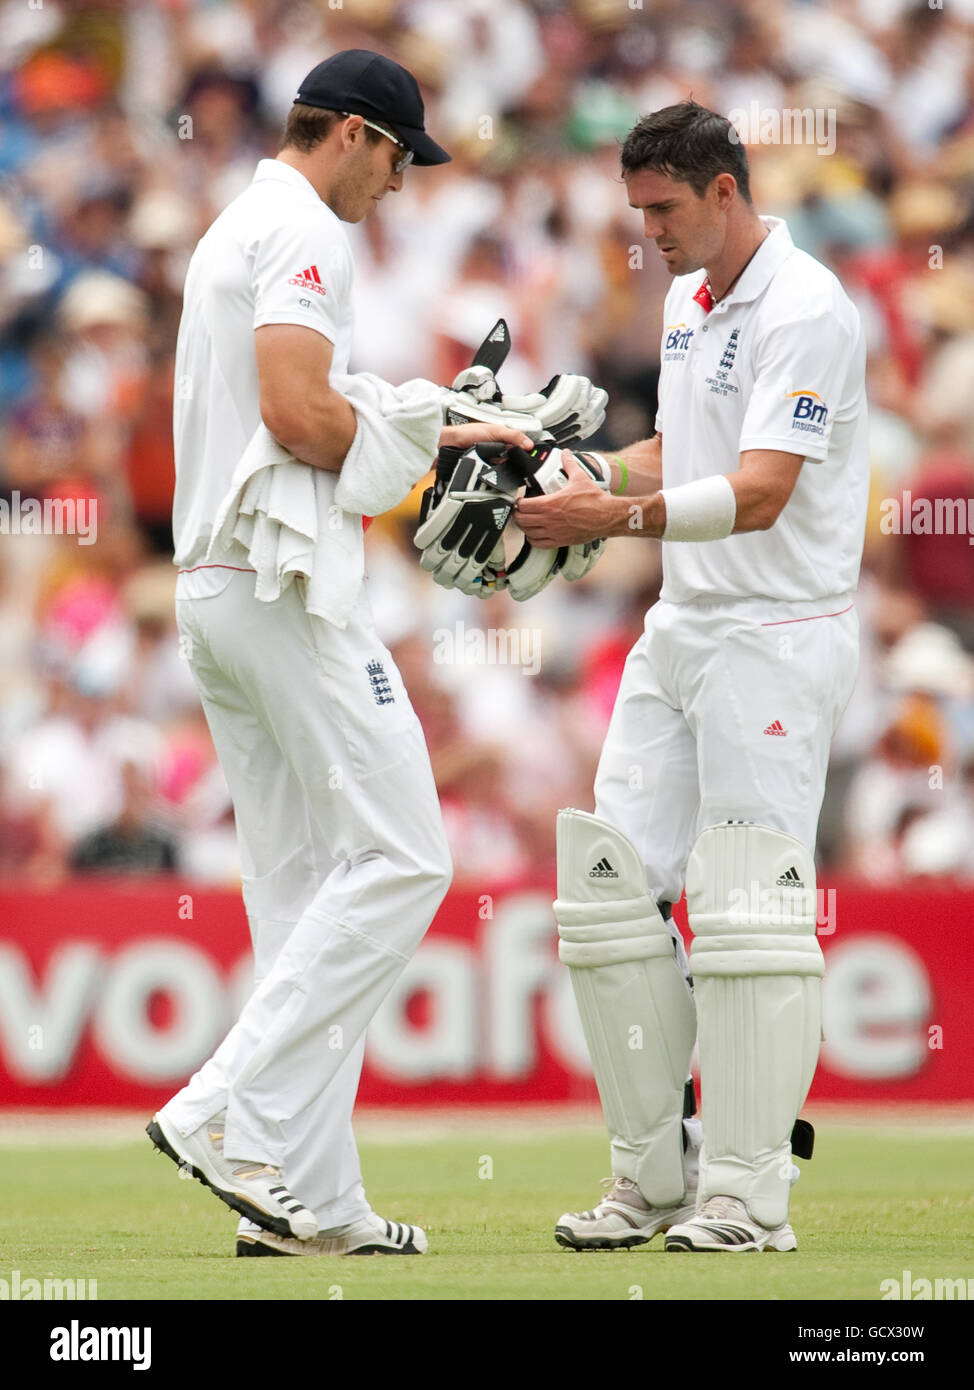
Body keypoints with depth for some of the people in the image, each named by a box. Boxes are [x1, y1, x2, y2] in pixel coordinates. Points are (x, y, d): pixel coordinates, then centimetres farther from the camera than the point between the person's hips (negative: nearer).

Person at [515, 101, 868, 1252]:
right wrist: (581, 472, 8)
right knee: (611, 889, 5)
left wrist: (619, 517, -31)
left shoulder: (803, 311, -15)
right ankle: (655, 1177, 12)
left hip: (778, 633, -9)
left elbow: (757, 495, -24)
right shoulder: (688, 302, 14)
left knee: (745, 910, -10)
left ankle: (749, 1195, -5)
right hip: (679, 629, 9)